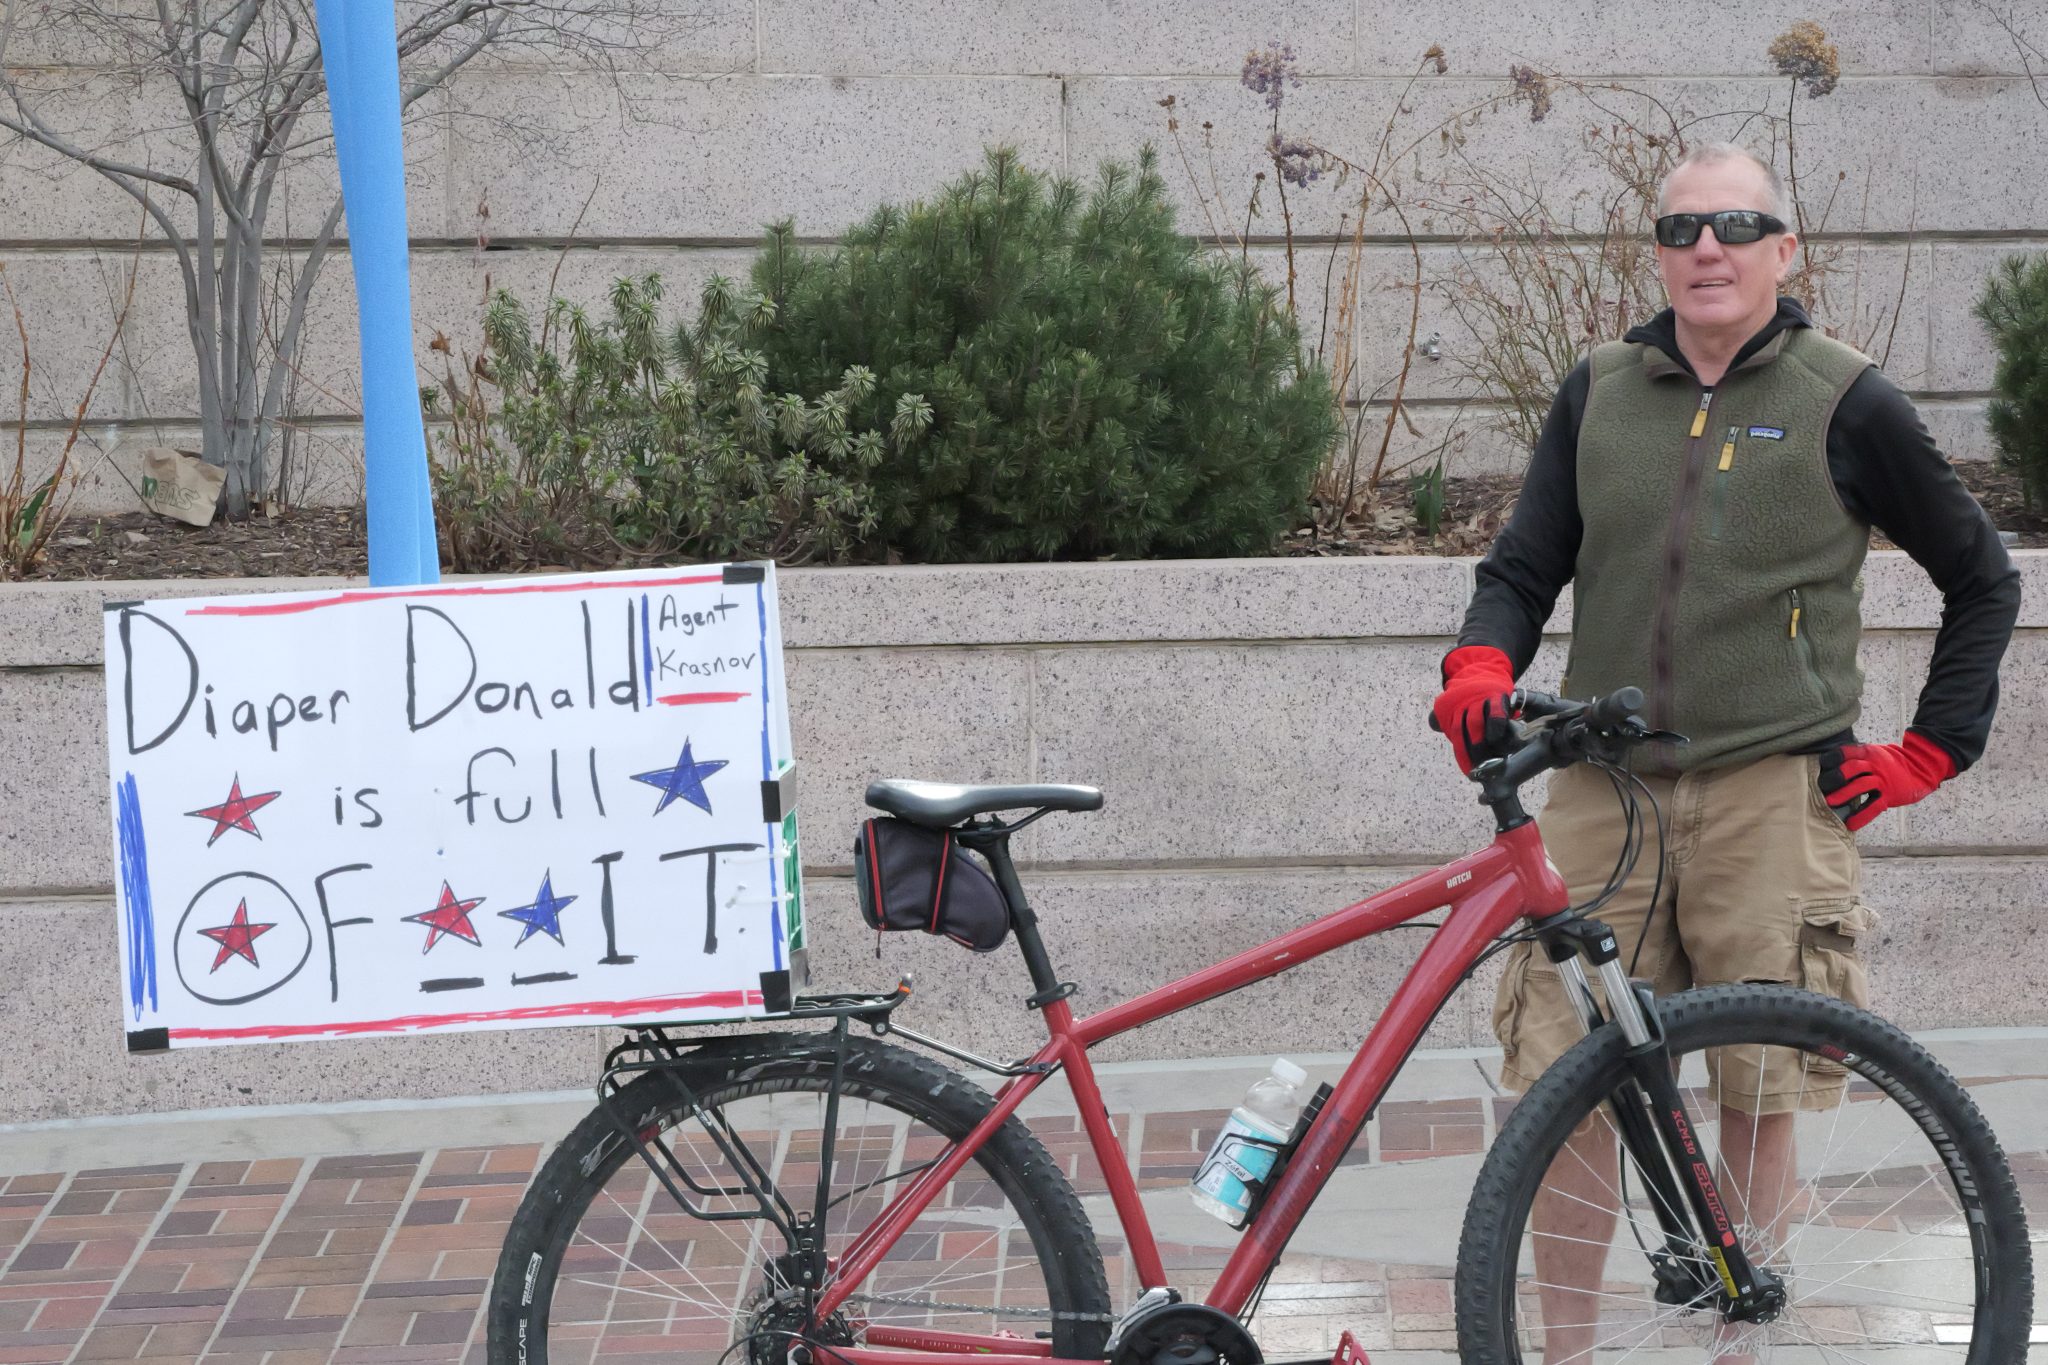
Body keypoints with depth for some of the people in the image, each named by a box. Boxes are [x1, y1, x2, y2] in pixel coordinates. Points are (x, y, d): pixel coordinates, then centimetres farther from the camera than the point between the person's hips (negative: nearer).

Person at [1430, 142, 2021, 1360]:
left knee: (1758, 1099, 2)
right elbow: (1526, 567, 13)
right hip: (1604, 787, 3)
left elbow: (1984, 580, 10)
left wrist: (1929, 754, 5)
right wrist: (1480, 669, -9)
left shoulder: (1846, 404, 1)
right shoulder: (1598, 394, 11)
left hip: (1773, 791, -3)